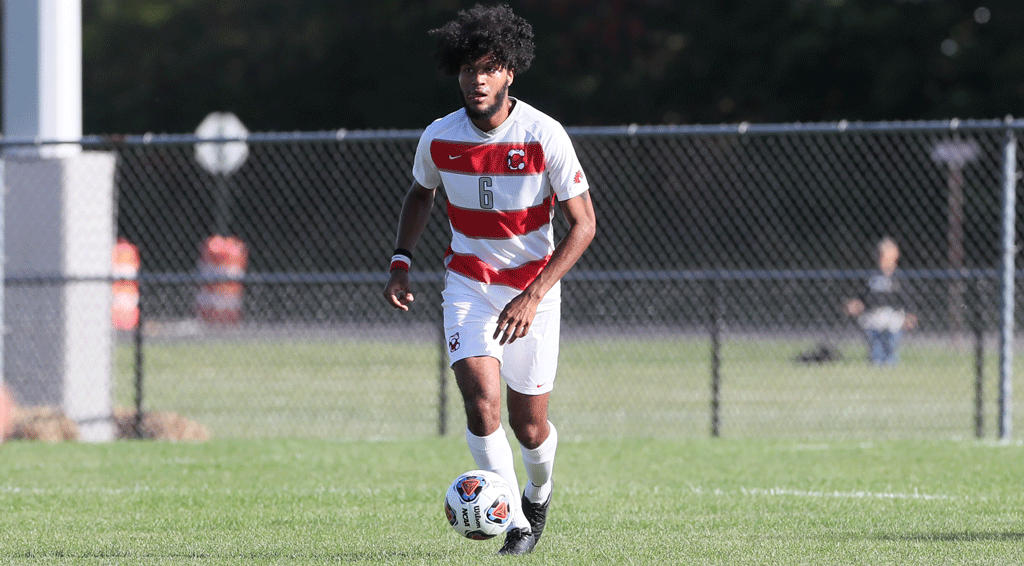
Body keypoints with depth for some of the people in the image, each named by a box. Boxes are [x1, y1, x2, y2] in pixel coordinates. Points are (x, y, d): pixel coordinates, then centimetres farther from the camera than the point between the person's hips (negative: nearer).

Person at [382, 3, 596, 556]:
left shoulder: (544, 136, -18)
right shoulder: (439, 138, -8)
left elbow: (583, 223, -14)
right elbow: (419, 194, 15)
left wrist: (533, 296, -23)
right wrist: (400, 262, 1)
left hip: (533, 287, -1)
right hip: (468, 284, 1)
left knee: (529, 426, 5)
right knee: (481, 401, -21)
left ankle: (538, 490, 39)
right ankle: (516, 526, -13)